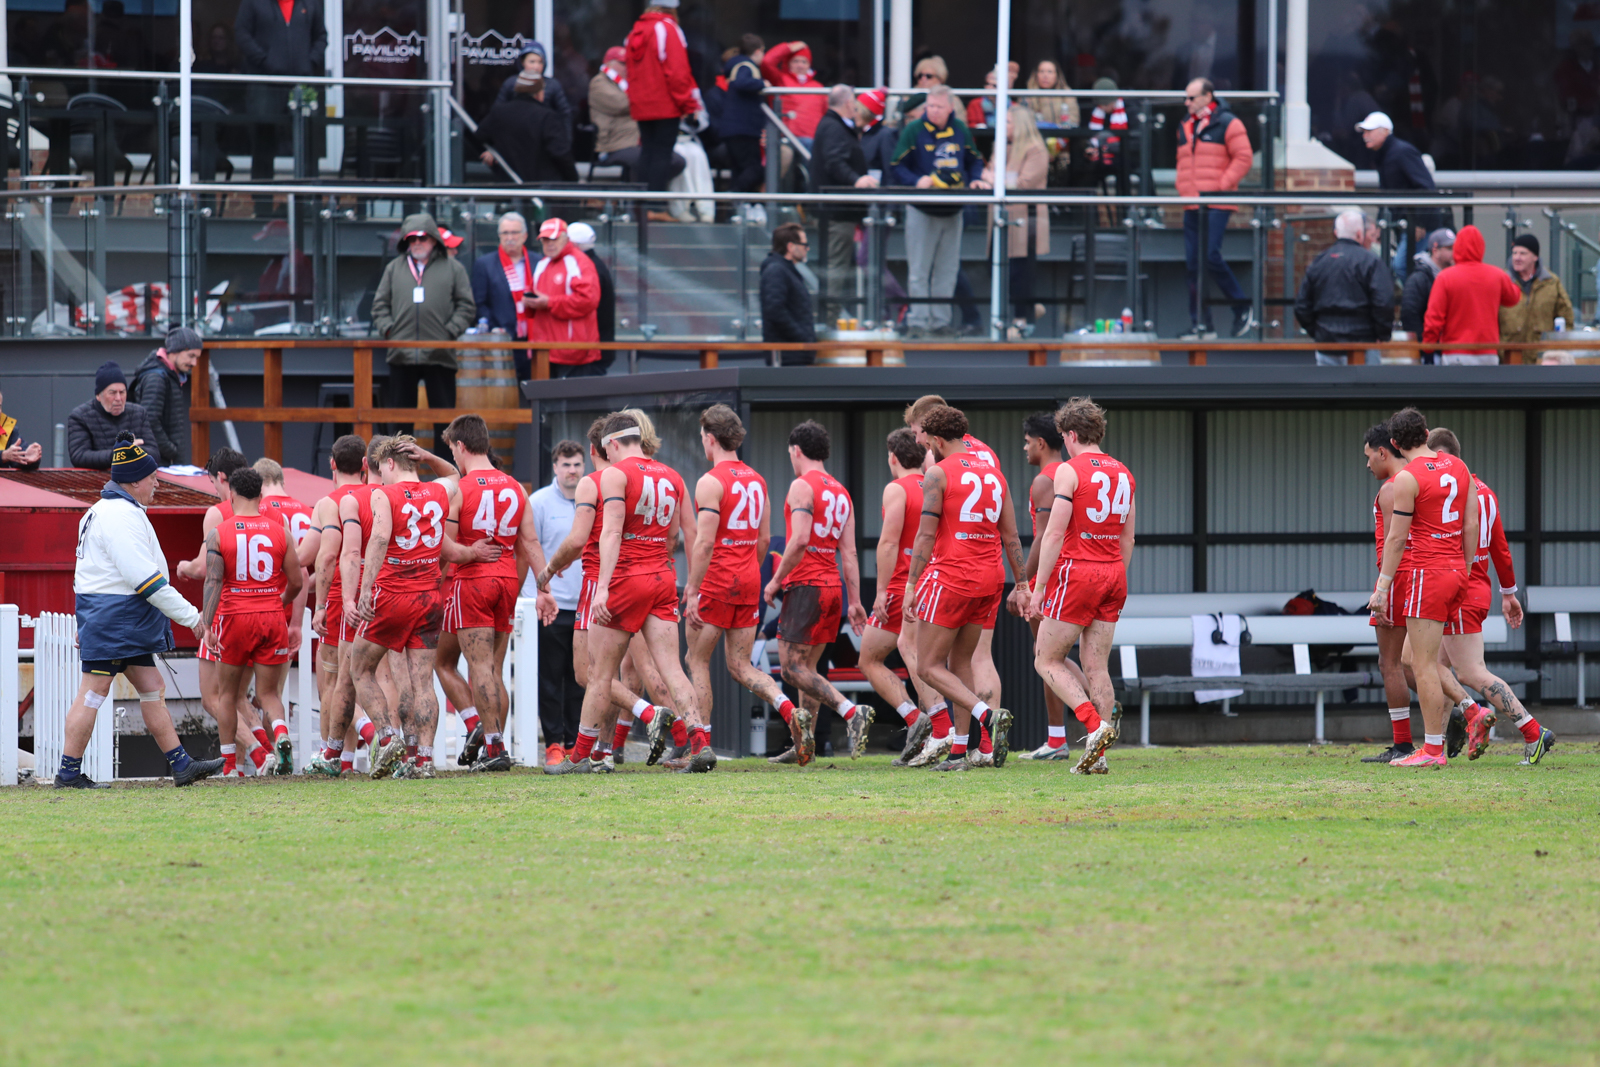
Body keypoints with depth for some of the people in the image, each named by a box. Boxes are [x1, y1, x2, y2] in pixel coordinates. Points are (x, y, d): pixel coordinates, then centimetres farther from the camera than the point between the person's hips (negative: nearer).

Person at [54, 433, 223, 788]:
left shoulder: (108, 511, 17)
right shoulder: (121, 516, -18)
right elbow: (145, 578, -22)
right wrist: (190, 616, -18)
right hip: (113, 617, -11)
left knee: (152, 688, 9)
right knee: (94, 692, -7)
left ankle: (181, 765, 9)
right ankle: (69, 772, -3)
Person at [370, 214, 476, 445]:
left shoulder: (452, 268, 7)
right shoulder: (394, 268, 13)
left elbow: (466, 305, 5)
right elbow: (380, 304, 14)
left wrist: (450, 332, -8)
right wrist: (387, 330, -2)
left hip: (439, 355, -2)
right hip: (401, 356, 2)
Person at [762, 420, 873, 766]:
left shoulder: (802, 487, -9)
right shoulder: (841, 492, 14)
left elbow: (799, 541, -20)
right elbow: (849, 553, 12)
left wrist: (776, 581, -12)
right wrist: (855, 601, 11)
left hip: (805, 585, -8)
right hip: (832, 586, 8)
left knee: (792, 666, -8)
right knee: (807, 666, 13)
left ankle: (851, 711, -25)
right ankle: (804, 746, 12)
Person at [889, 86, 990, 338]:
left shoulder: (960, 130, 8)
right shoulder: (914, 131, -4)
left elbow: (974, 161, 18)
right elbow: (897, 167, -6)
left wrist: (976, 179, -3)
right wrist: (917, 182, -23)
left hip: (953, 211, 4)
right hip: (922, 210, -4)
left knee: (947, 270, 8)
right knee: (919, 271, -4)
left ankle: (940, 321, 14)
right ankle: (917, 321, -2)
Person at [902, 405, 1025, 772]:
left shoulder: (938, 473, -6)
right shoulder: (993, 473, 13)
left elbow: (926, 535, -10)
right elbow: (1011, 537, 14)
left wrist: (912, 584, -8)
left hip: (951, 576, -7)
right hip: (990, 577, 7)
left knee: (930, 667, -1)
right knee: (959, 665, 15)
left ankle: (987, 715, -23)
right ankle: (959, 751, 9)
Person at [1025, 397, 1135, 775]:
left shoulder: (1070, 471, -9)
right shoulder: (1123, 474, 12)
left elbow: (1054, 534, -13)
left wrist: (1039, 588, -9)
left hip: (1077, 573, -7)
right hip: (1113, 574, 7)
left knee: (1047, 661, 3)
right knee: (1096, 666, 8)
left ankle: (1095, 725, -16)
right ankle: (1096, 755, 3)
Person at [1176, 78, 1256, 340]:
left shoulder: (1227, 124, -4)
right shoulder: (1186, 128, 18)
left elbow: (1243, 158, -8)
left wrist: (1222, 186, -14)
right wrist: (1182, 187, 12)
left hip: (1217, 204, -7)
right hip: (1191, 206, 7)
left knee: (1211, 256, -17)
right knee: (1193, 264, 2)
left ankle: (1243, 309, -1)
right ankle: (1201, 325, 5)